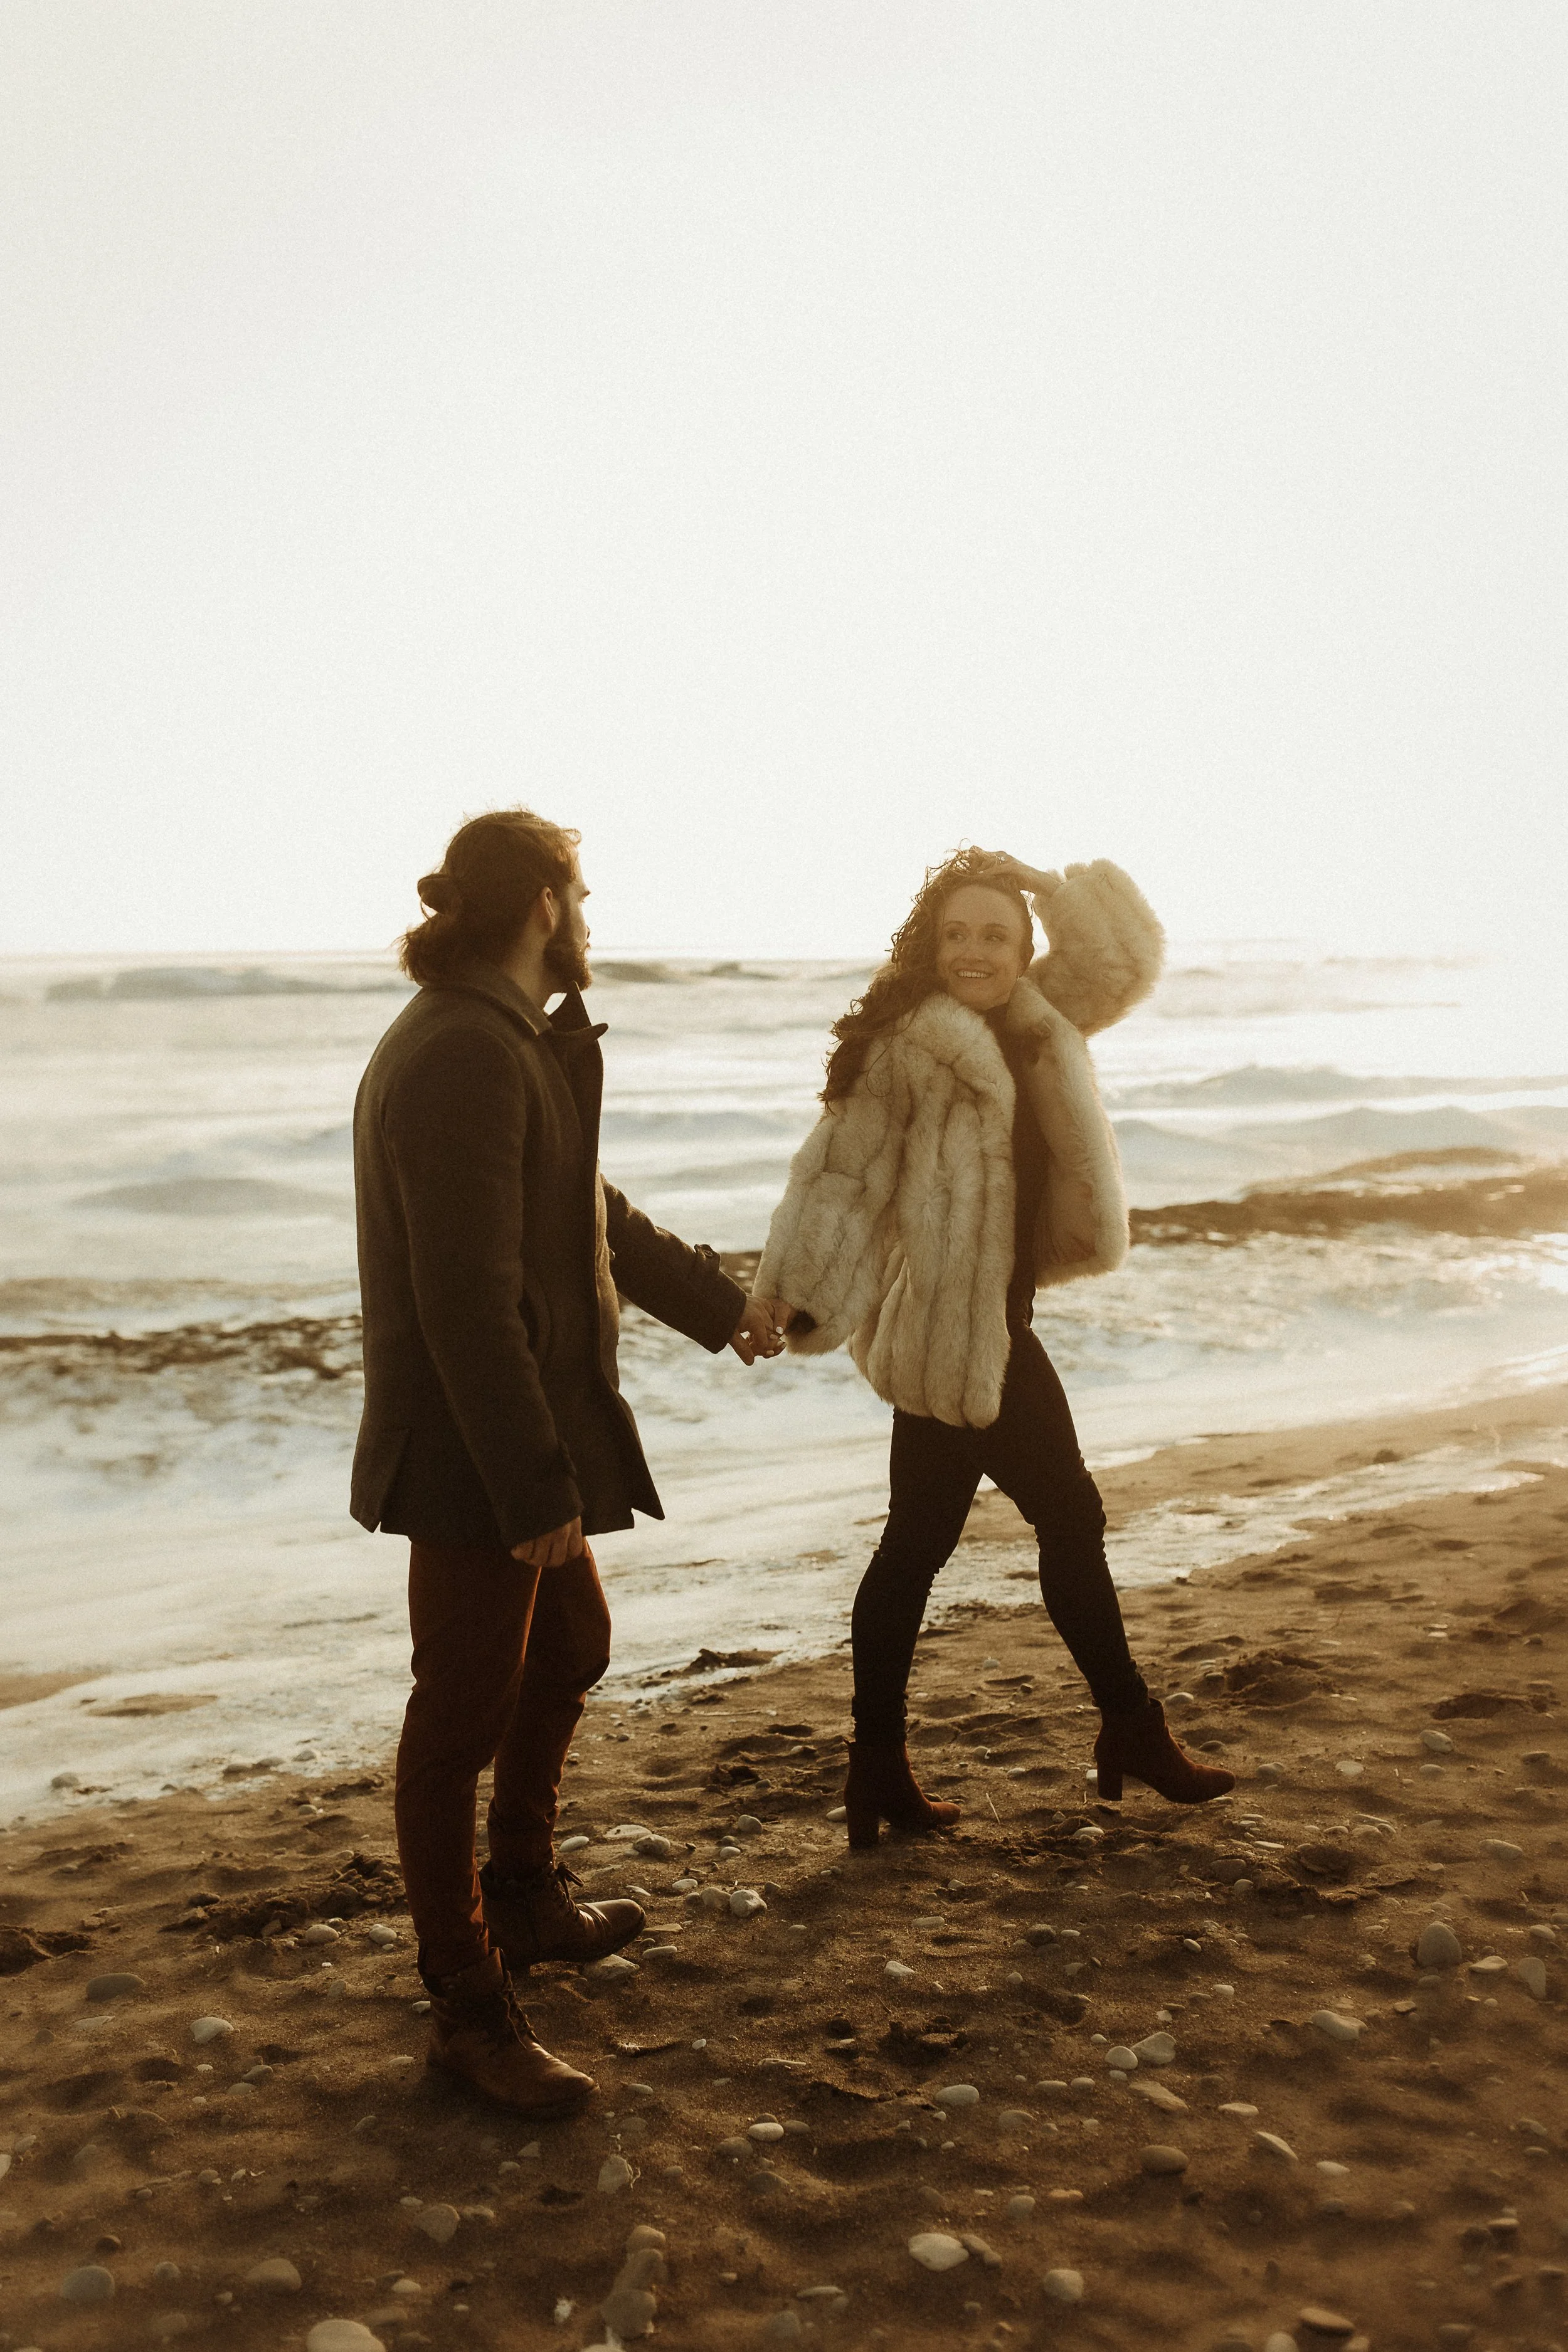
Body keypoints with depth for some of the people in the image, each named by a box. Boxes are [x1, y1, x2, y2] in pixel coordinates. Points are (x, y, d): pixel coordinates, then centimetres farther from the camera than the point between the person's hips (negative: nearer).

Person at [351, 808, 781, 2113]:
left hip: (536, 1432, 11)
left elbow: (593, 1212, 25)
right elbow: (467, 1300, -26)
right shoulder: (464, 1058, -22)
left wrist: (720, 1301, 34)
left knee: (570, 1650, 25)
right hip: (474, 1462, -11)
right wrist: (536, 1485, -25)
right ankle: (469, 2006, 20)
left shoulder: (520, 1044, 12)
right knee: (465, 1717, 3)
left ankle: (524, 1902, 44)